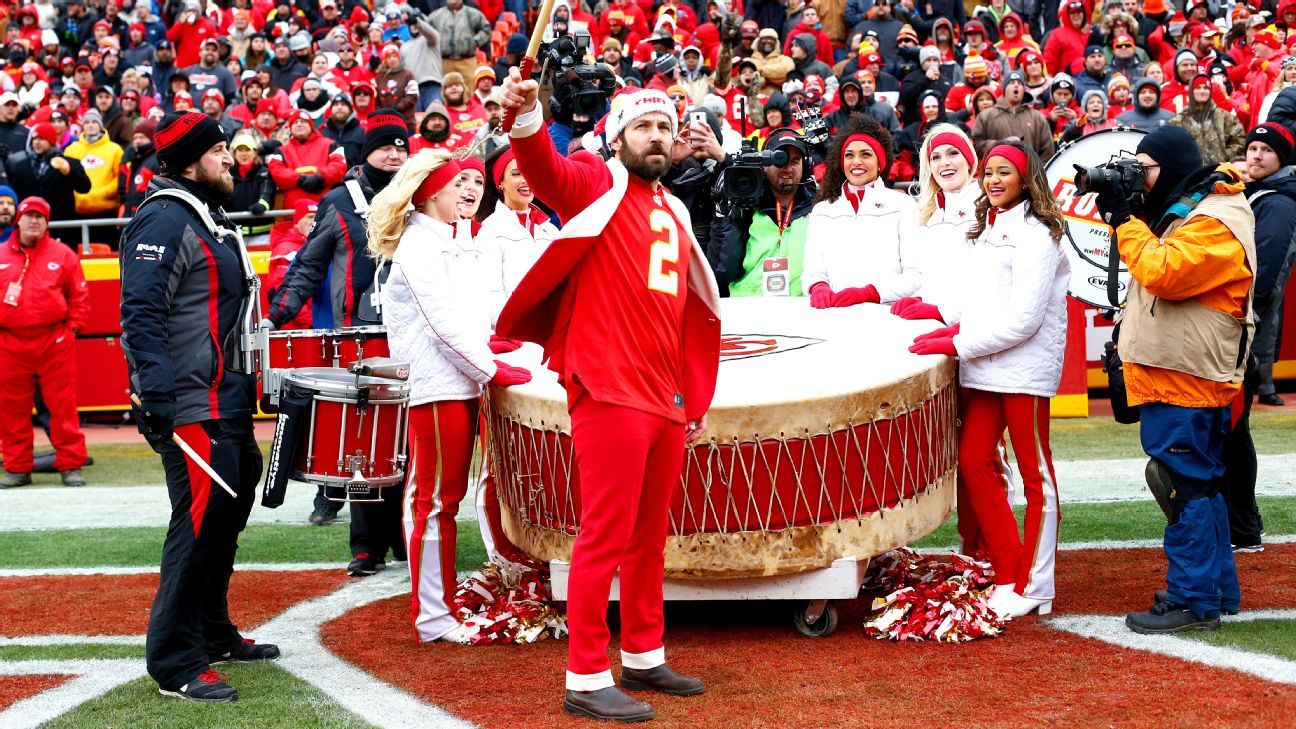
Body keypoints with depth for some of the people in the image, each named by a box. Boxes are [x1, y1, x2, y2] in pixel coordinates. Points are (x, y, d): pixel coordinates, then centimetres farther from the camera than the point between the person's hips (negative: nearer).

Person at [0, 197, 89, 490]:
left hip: (55, 342, -2)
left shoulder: (62, 255, 6)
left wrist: (72, 327, 0)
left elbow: (79, 297, 8)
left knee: (63, 405, -1)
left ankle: (70, 465, 4)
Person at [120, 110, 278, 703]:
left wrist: (248, 385, 27)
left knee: (226, 516, 19)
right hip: (192, 407, -11)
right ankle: (176, 666, -7)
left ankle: (215, 633, 33)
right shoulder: (164, 220, -15)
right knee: (199, 523, -11)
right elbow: (141, 311, -23)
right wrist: (157, 397, -29)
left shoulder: (208, 218, 18)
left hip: (229, 403, 11)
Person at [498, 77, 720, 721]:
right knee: (606, 536, -7)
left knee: (650, 538, 15)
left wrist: (695, 400, 22)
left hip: (666, 400, 8)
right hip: (610, 394, -8)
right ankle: (586, 680, -3)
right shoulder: (596, 186, -1)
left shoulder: (674, 215, 20)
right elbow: (545, 168, -23)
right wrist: (526, 117, -44)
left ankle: (643, 658, 27)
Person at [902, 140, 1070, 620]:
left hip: (1025, 367, -9)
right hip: (983, 368, 9)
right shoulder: (987, 229, 16)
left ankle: (1032, 589, 5)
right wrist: (944, 313, 9)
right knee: (975, 463, 7)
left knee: (1035, 474, 0)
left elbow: (1022, 318, -18)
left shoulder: (1035, 235, -12)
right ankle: (1008, 575, 15)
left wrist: (958, 343, -19)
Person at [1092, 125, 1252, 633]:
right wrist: (1122, 217, 9)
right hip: (1172, 373, 11)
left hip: (1189, 379, -11)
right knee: (1198, 484, 16)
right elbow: (1153, 266, 22)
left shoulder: (1215, 223, -17)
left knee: (1184, 485, -9)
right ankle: (1218, 588, 24)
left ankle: (1193, 600, -7)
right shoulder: (1180, 211, 17)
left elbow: (1162, 272, -27)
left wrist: (1124, 220, -18)